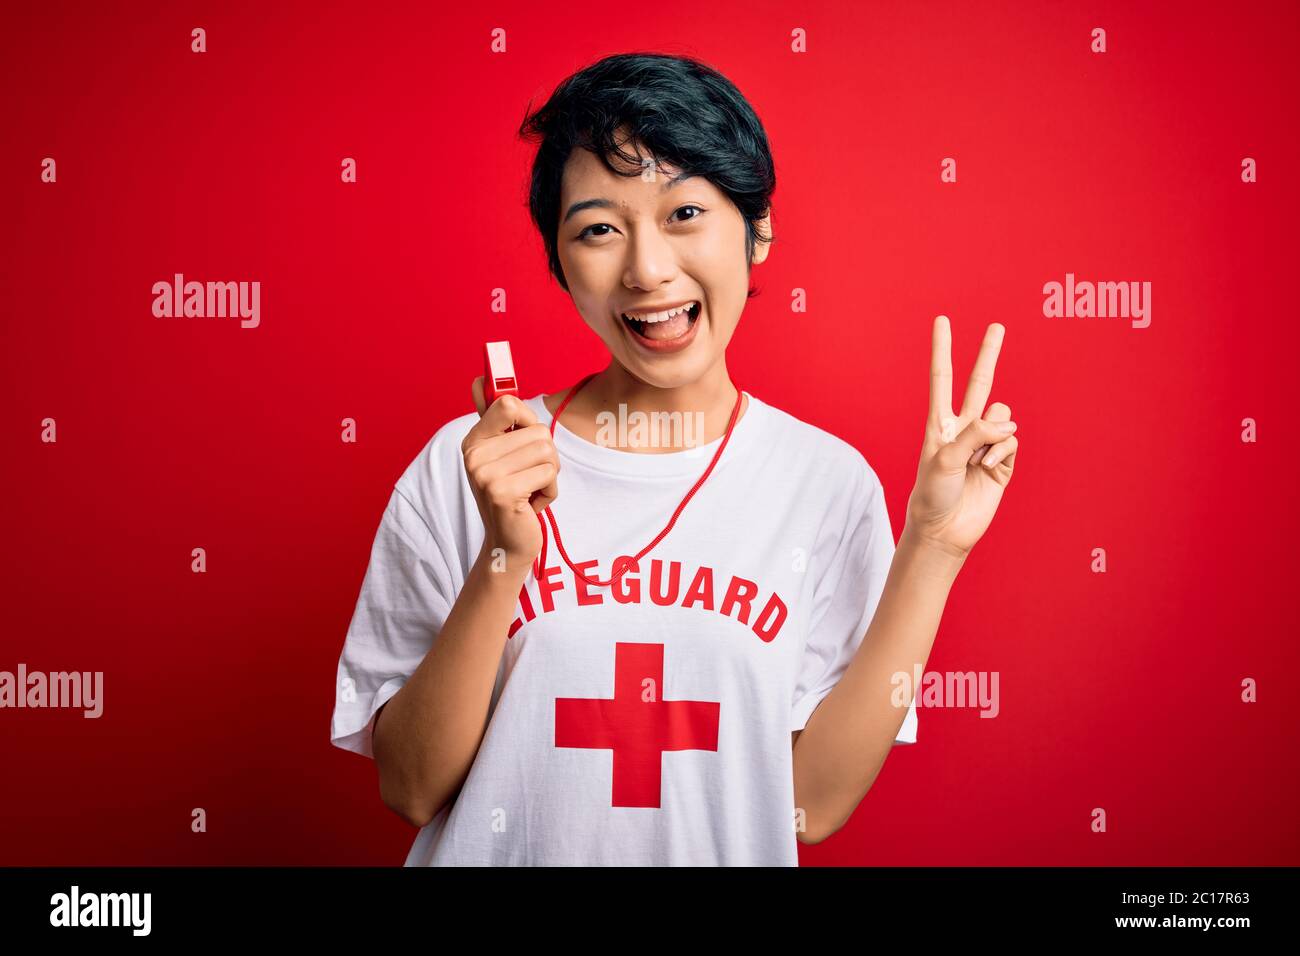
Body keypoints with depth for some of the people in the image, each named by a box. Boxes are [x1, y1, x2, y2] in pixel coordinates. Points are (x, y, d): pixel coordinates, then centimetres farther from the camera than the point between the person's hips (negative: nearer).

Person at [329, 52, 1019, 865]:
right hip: (495, 851, 0)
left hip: (736, 852, 1)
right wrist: (504, 559, -24)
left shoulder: (829, 482, -9)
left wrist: (931, 550, -16)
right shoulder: (464, 466, -11)